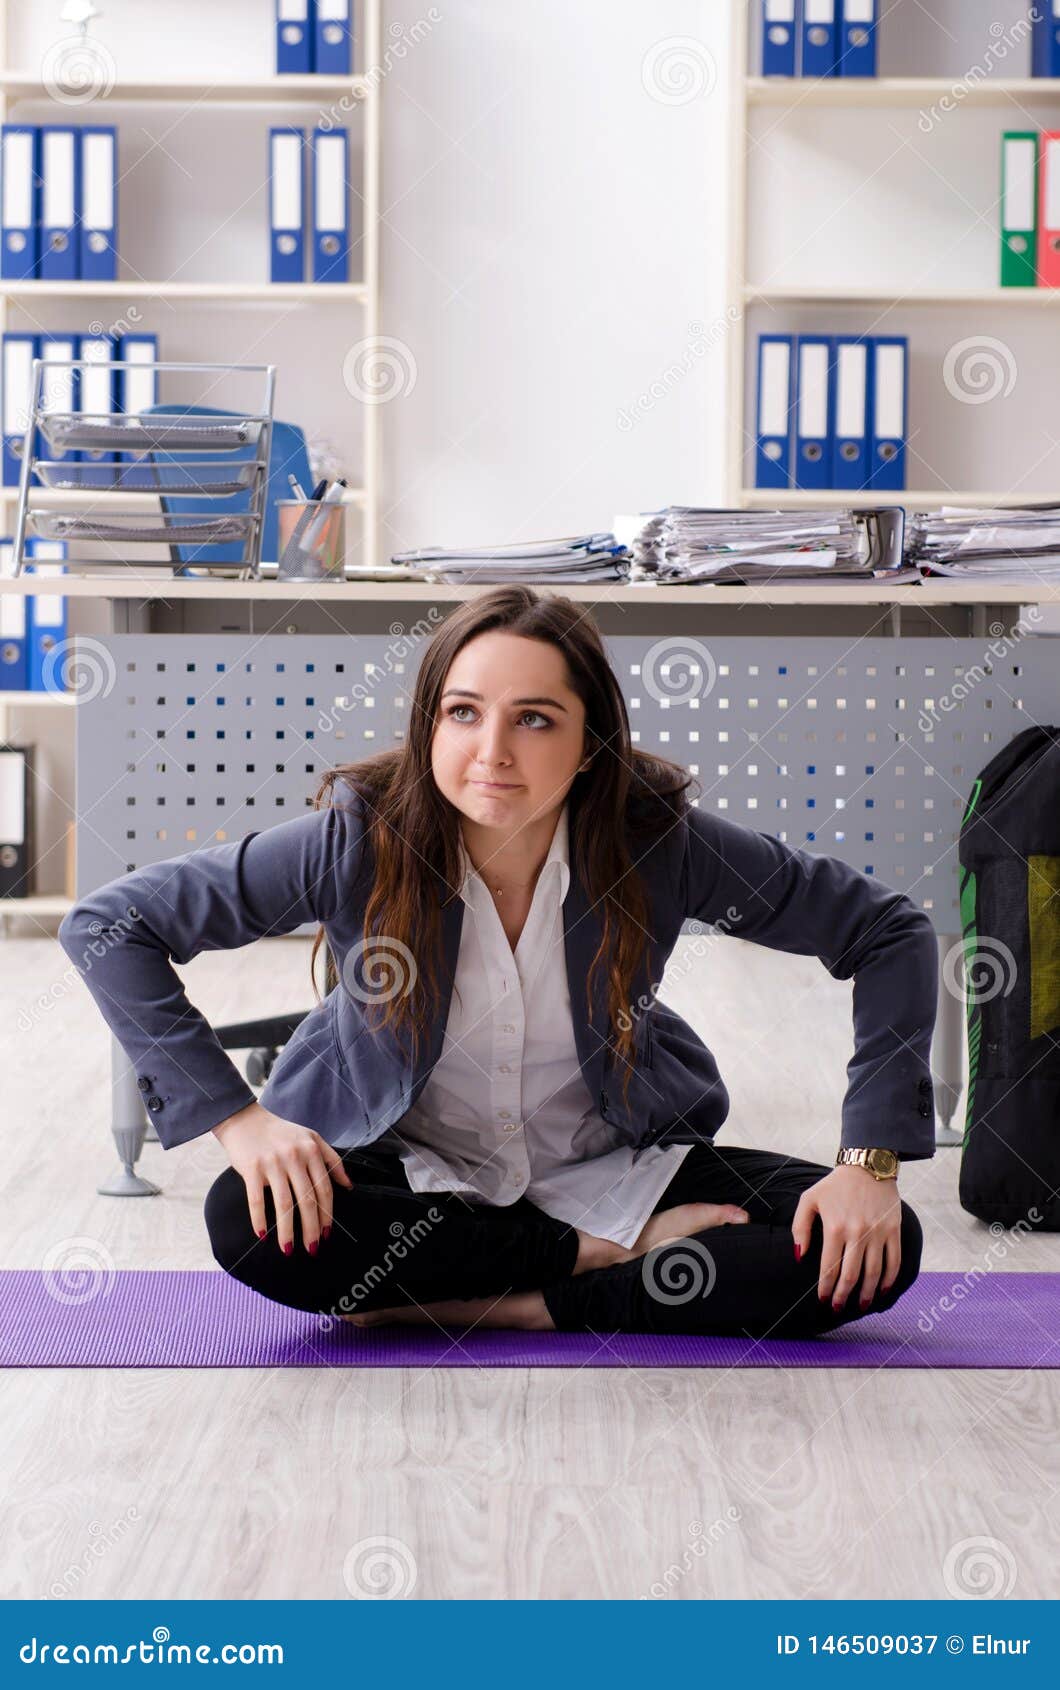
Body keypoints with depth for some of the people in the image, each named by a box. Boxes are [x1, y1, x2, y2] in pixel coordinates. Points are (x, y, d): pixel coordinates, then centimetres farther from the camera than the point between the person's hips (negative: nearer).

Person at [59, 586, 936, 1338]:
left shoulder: (658, 837, -20)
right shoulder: (359, 838, -22)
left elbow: (889, 931, -11)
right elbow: (107, 924, -17)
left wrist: (871, 1162, -18)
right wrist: (236, 1116, -23)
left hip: (614, 1161, 0)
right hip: (409, 1168, 0)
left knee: (876, 1252, -21)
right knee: (251, 1226, -33)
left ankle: (481, 1302, -20)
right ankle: (616, 1255, -17)